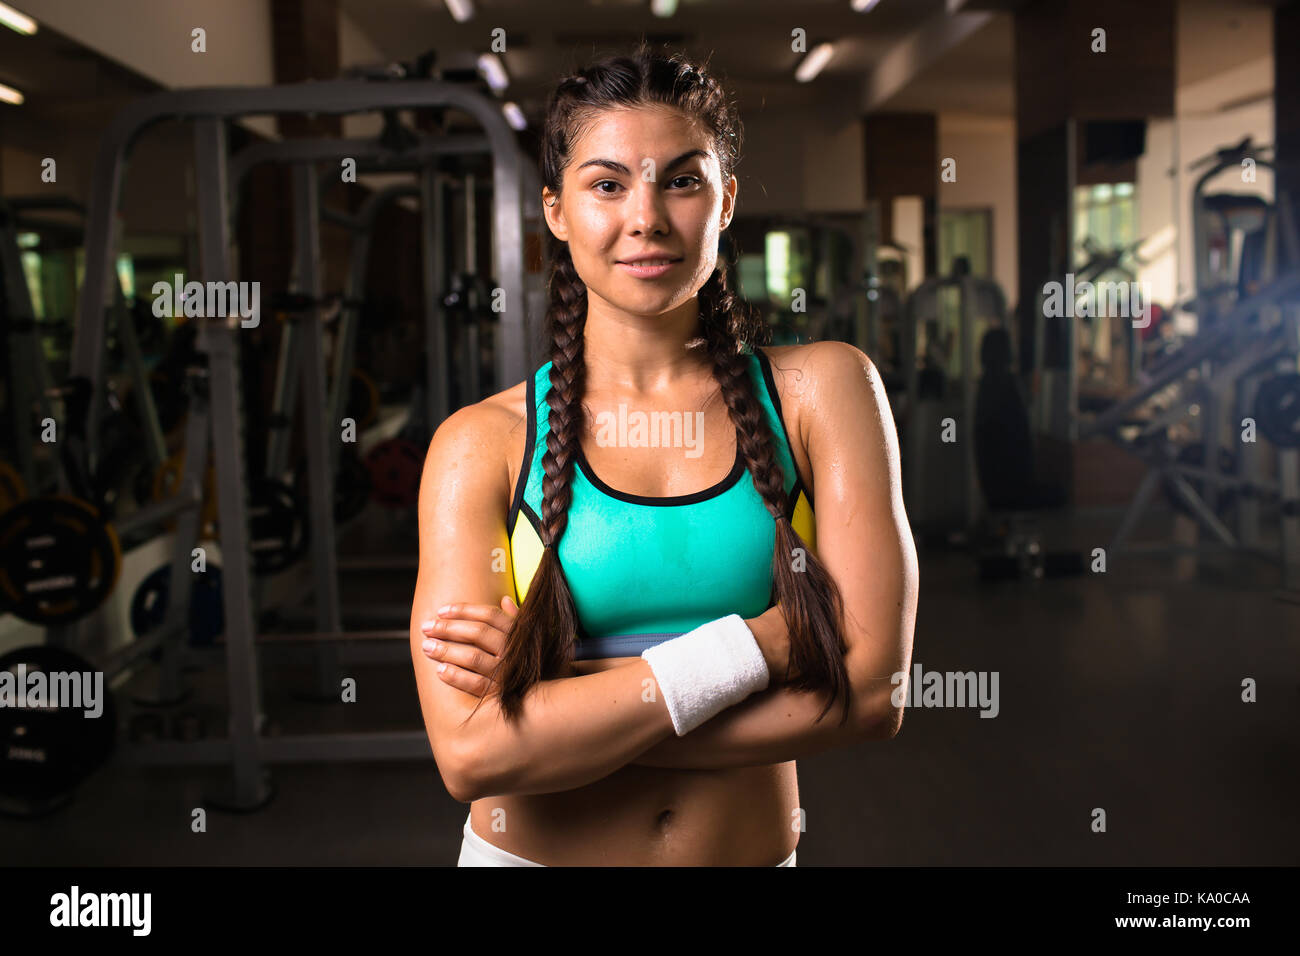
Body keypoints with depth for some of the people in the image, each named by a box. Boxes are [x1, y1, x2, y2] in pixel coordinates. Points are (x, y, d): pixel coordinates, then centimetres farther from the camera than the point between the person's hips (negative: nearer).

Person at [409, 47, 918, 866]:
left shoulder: (822, 391, -9)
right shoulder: (483, 442, -10)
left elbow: (871, 692, -17)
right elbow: (471, 752, -20)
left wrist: (554, 698, -19)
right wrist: (756, 647, -22)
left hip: (758, 848, 1)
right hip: (529, 849, 0)